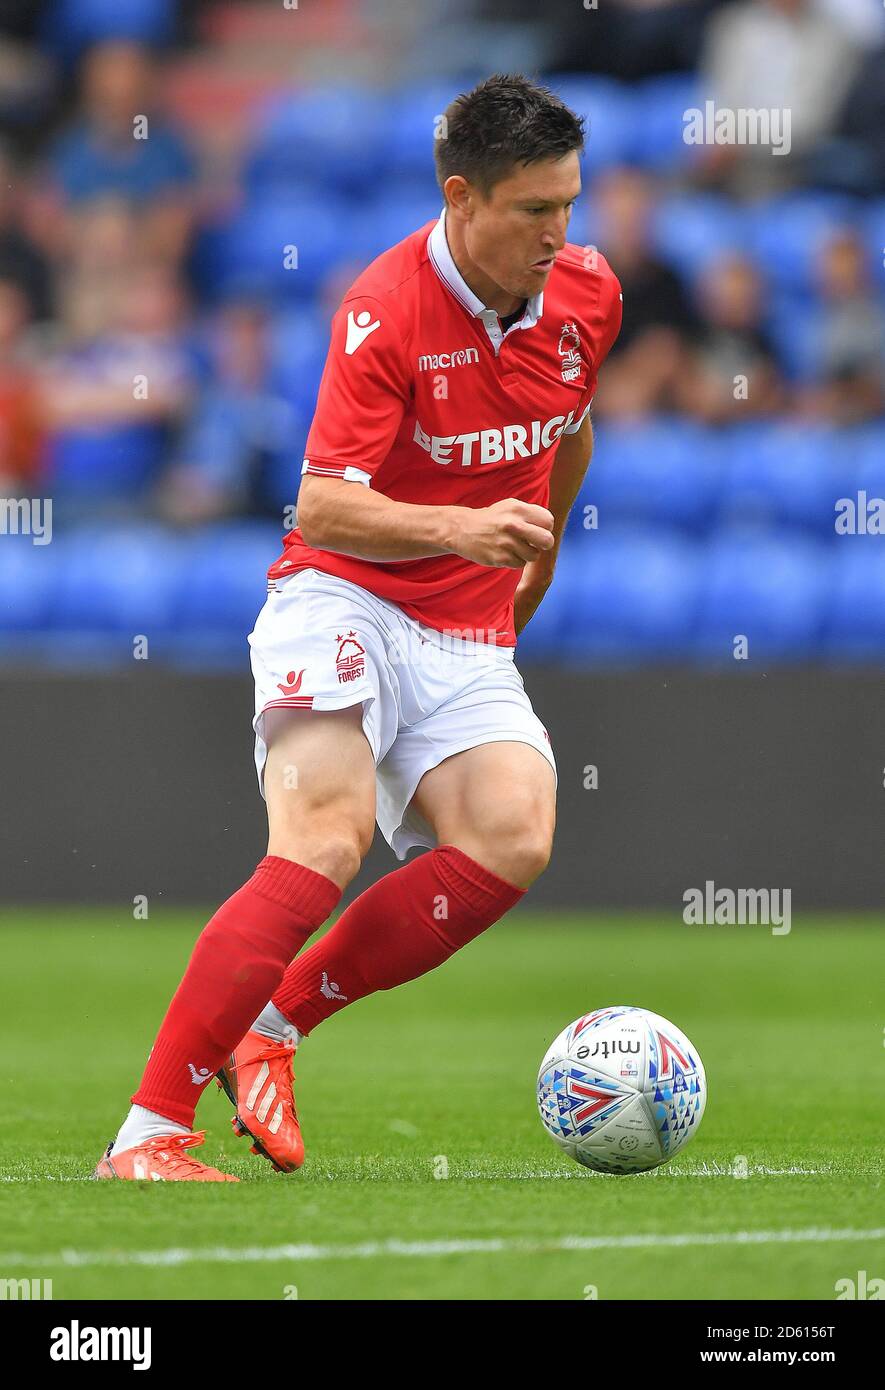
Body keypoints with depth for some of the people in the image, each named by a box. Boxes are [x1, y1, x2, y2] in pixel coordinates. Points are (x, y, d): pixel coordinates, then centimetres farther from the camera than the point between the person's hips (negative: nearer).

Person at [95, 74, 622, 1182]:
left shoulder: (588, 295, 3)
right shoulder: (386, 312, -16)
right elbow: (323, 508, -20)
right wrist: (462, 529, -34)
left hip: (468, 639, 5)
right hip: (343, 601, -5)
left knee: (515, 840, -22)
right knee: (327, 841, -28)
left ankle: (274, 1022, -7)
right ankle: (146, 1134, -27)